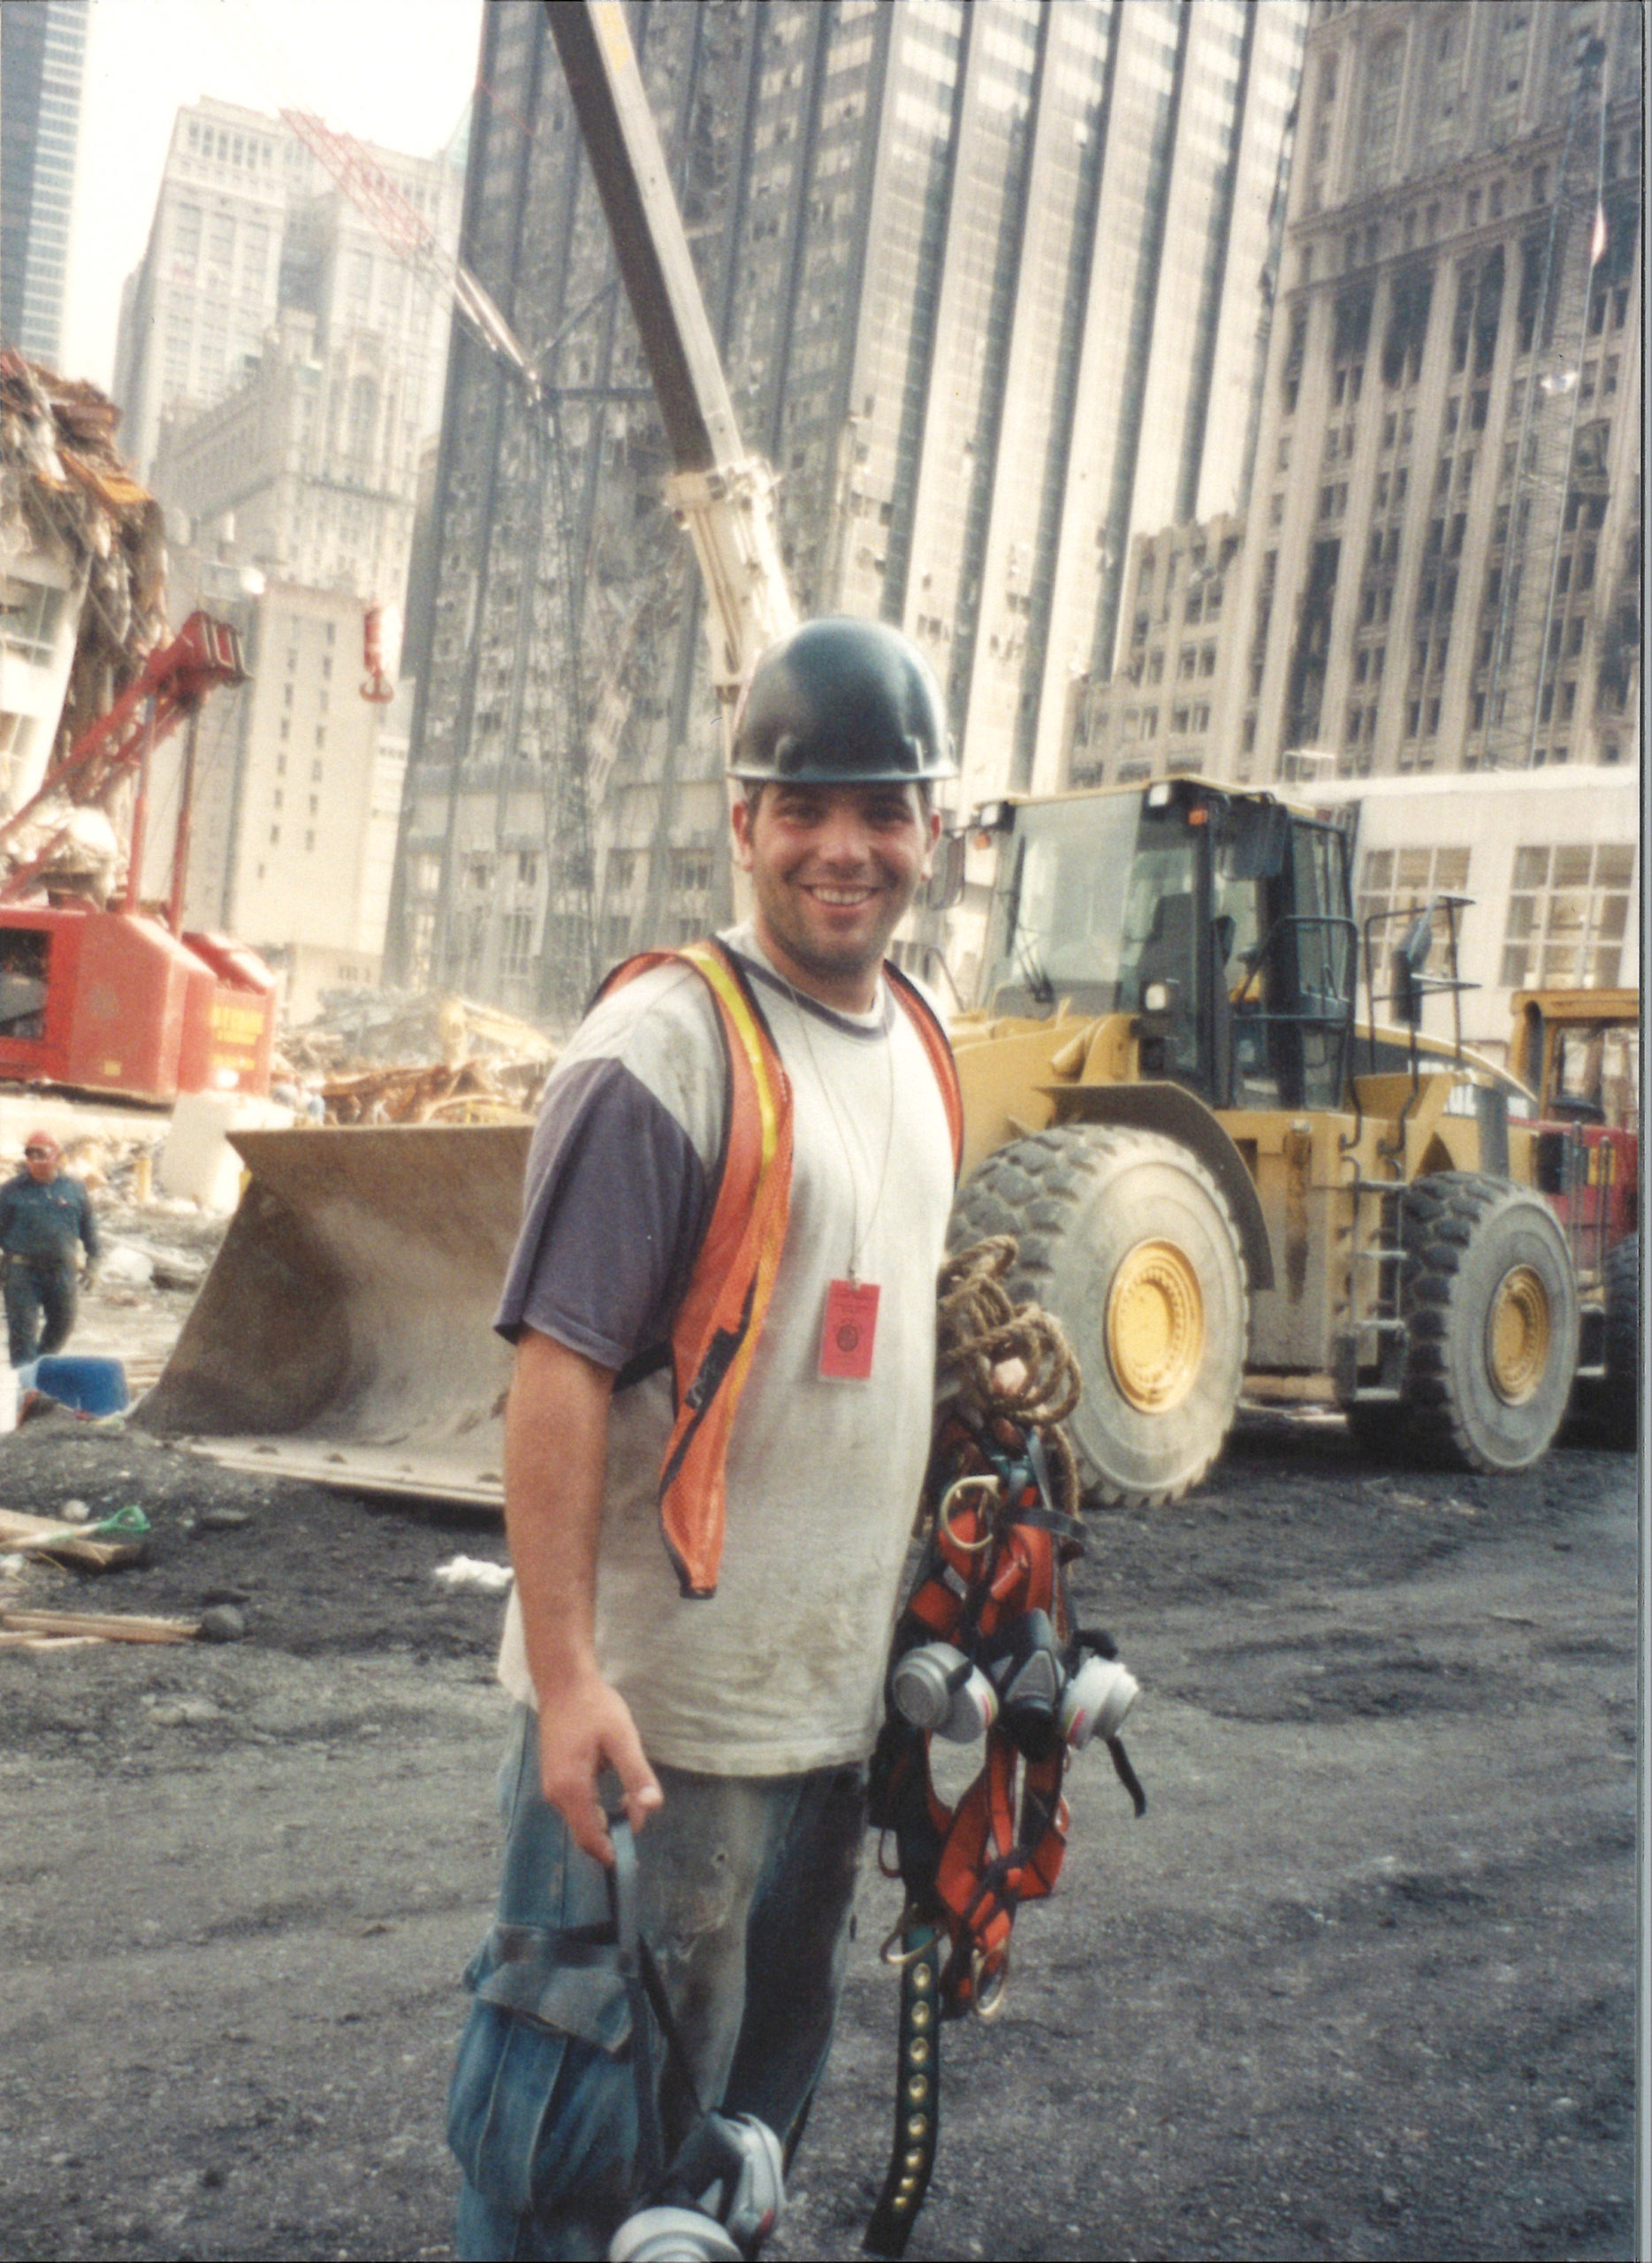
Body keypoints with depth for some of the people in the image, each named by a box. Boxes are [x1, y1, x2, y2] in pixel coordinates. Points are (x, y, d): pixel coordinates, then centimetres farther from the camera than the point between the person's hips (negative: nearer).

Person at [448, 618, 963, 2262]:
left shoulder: (919, 1049, 10)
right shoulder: (668, 1043, -15)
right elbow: (558, 1369, -19)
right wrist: (564, 1678, -24)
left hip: (837, 1696, 8)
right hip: (655, 1711, -8)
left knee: (761, 2090, 22)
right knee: (588, 2124, 5)